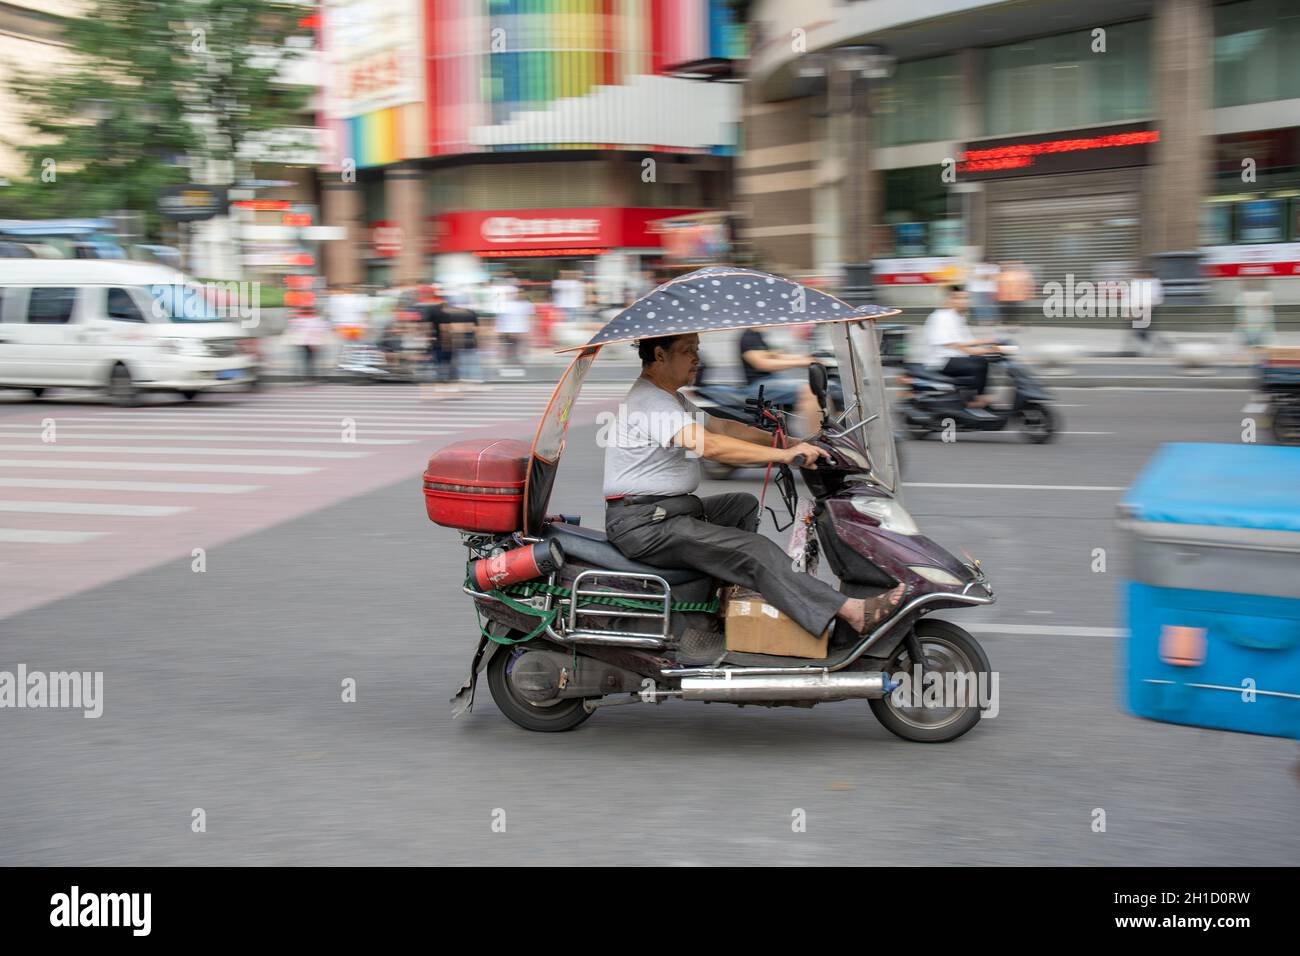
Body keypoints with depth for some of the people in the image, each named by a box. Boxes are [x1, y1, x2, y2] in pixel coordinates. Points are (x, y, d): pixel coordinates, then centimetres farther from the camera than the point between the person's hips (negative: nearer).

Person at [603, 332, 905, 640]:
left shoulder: (668, 397, 19)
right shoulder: (648, 401, -16)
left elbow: (721, 427, 20)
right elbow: (710, 445, -27)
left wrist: (790, 442, 12)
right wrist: (784, 454, -29)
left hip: (667, 511, 11)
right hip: (643, 525, -11)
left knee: (743, 504, 20)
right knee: (755, 551, -18)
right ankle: (853, 612, -25)